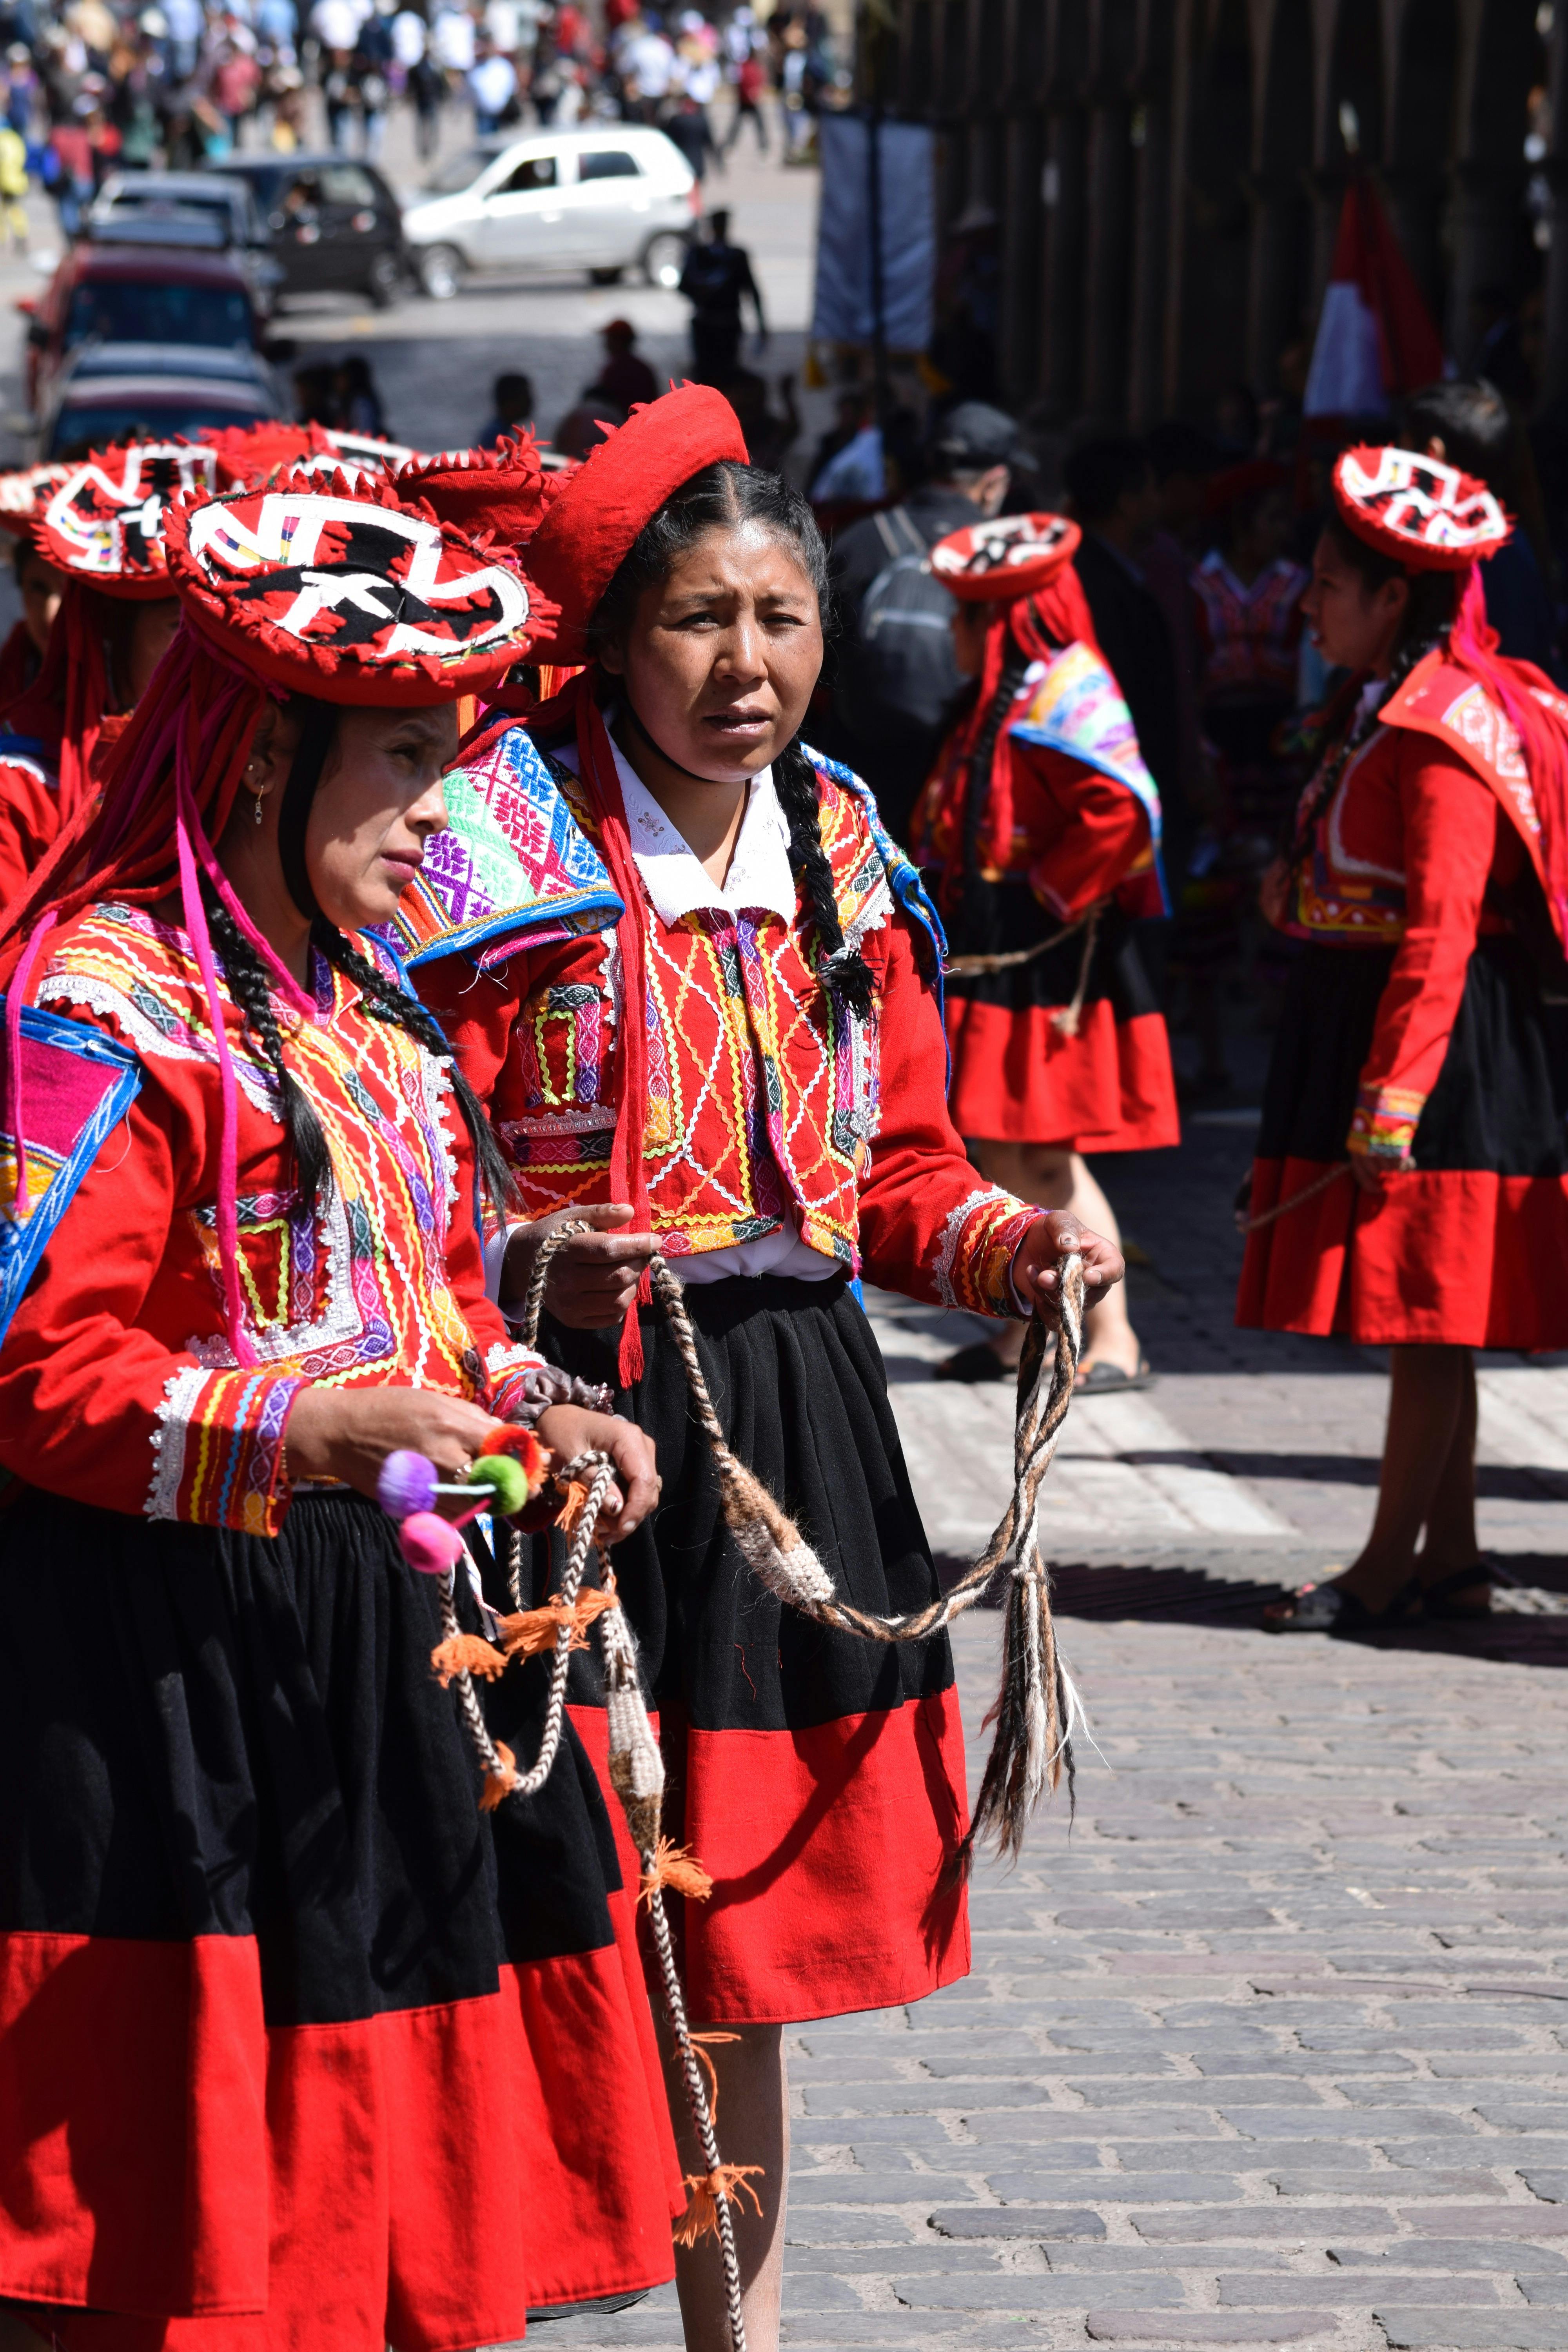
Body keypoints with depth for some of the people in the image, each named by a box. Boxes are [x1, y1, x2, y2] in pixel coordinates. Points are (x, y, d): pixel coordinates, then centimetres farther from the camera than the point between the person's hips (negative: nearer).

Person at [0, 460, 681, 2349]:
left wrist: (537, 1414, 7)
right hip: (179, 1651, -9)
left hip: (383, 1627, 9)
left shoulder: (370, 1018, 16)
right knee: (190, 2190, -5)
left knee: (402, 2128, 11)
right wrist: (304, 1433, -29)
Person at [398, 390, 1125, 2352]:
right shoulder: (508, 845, -9)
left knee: (751, 1958, 14)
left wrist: (1013, 1248, -2)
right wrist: (527, 1266, -31)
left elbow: (898, 1174, 17)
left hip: (790, 1431, 6)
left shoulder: (844, 866, 10)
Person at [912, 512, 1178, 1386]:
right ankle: (1026, 1330, 21)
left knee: (1041, 1155, -10)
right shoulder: (1002, 700, 15)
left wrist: (1046, 898, -18)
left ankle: (1113, 1340, -5)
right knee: (1001, 1151, 12)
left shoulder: (1064, 696, -15)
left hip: (1050, 960, -10)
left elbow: (1124, 814, -26)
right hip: (997, 961, 10)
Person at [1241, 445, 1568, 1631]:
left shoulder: (1448, 730, -17)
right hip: (1356, 1014, 11)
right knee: (1422, 1311, 13)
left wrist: (1392, 1099, -24)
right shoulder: (1382, 709, 15)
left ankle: (1387, 1568, -1)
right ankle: (1451, 1556, 18)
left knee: (1429, 1310, -4)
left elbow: (1441, 931, -22)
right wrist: (1303, 888, 8)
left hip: (1449, 1038, -11)